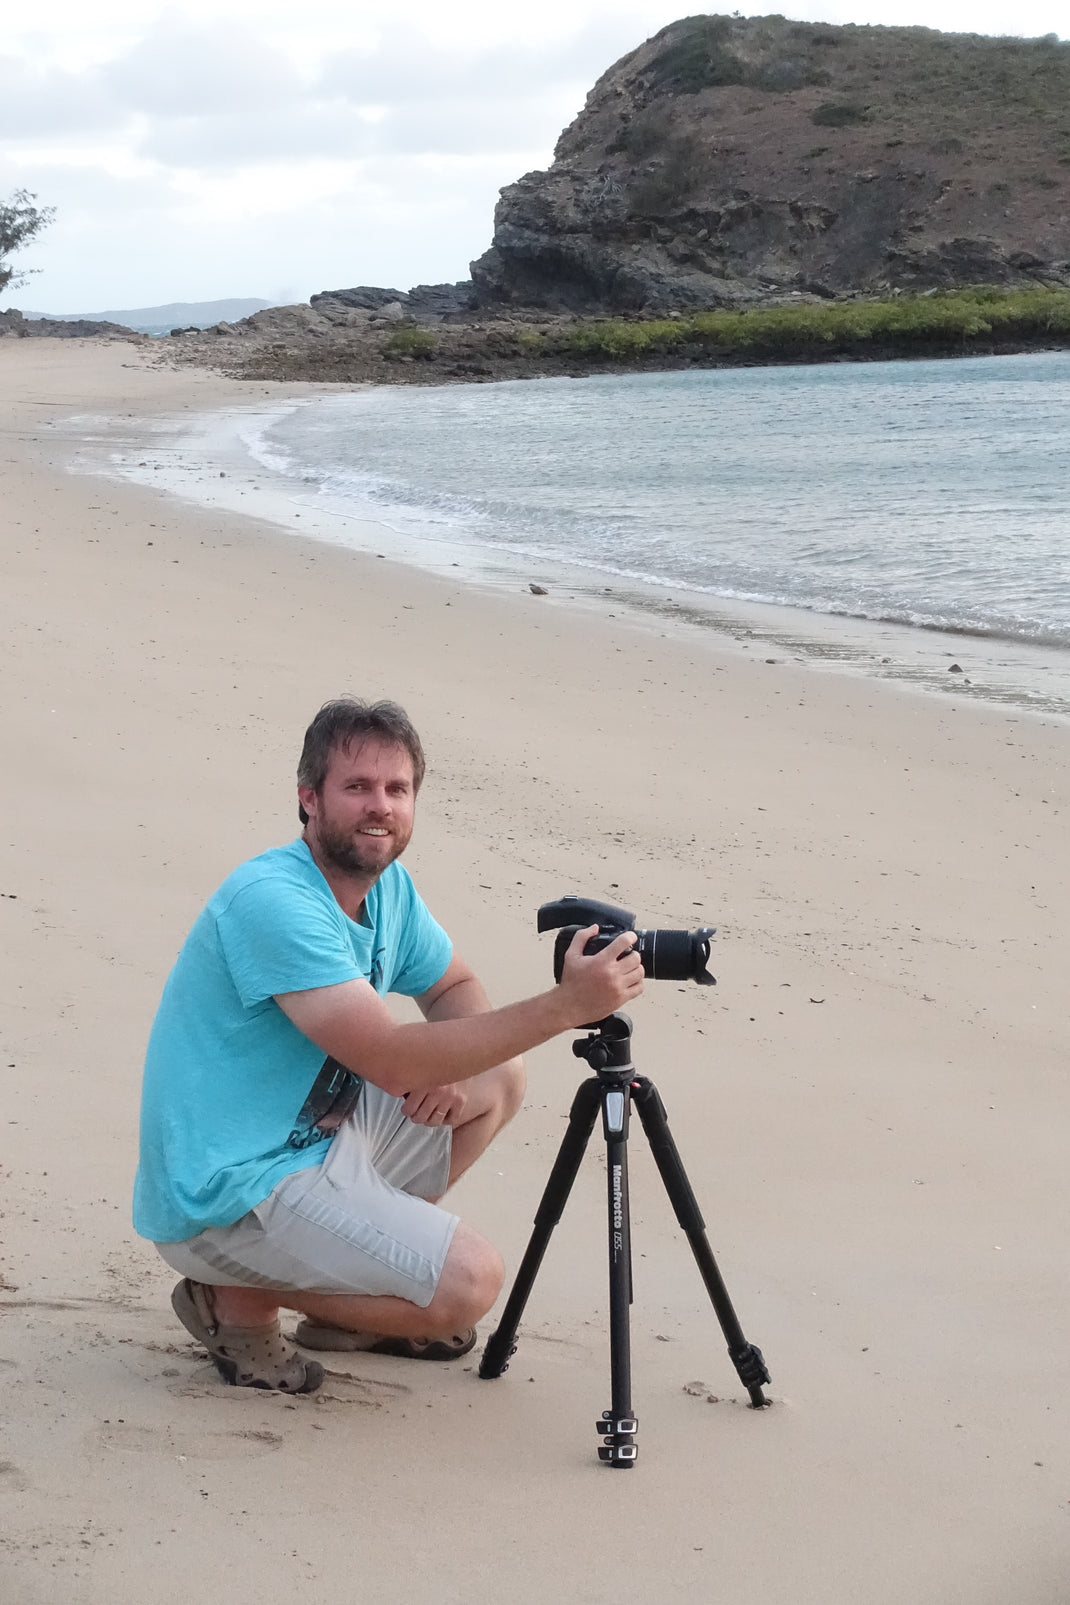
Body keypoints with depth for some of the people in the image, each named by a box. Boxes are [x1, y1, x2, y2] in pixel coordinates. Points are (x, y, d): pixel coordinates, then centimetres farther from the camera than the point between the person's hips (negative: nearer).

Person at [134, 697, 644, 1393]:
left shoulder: (389, 885, 3)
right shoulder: (271, 899, -25)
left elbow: (456, 987, 18)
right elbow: (392, 1060, -30)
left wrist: (451, 1062, -7)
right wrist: (564, 1006, -32)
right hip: (228, 1195, -9)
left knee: (498, 1080, 11)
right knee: (468, 1283, -19)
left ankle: (349, 1291, 13)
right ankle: (239, 1299, 0)